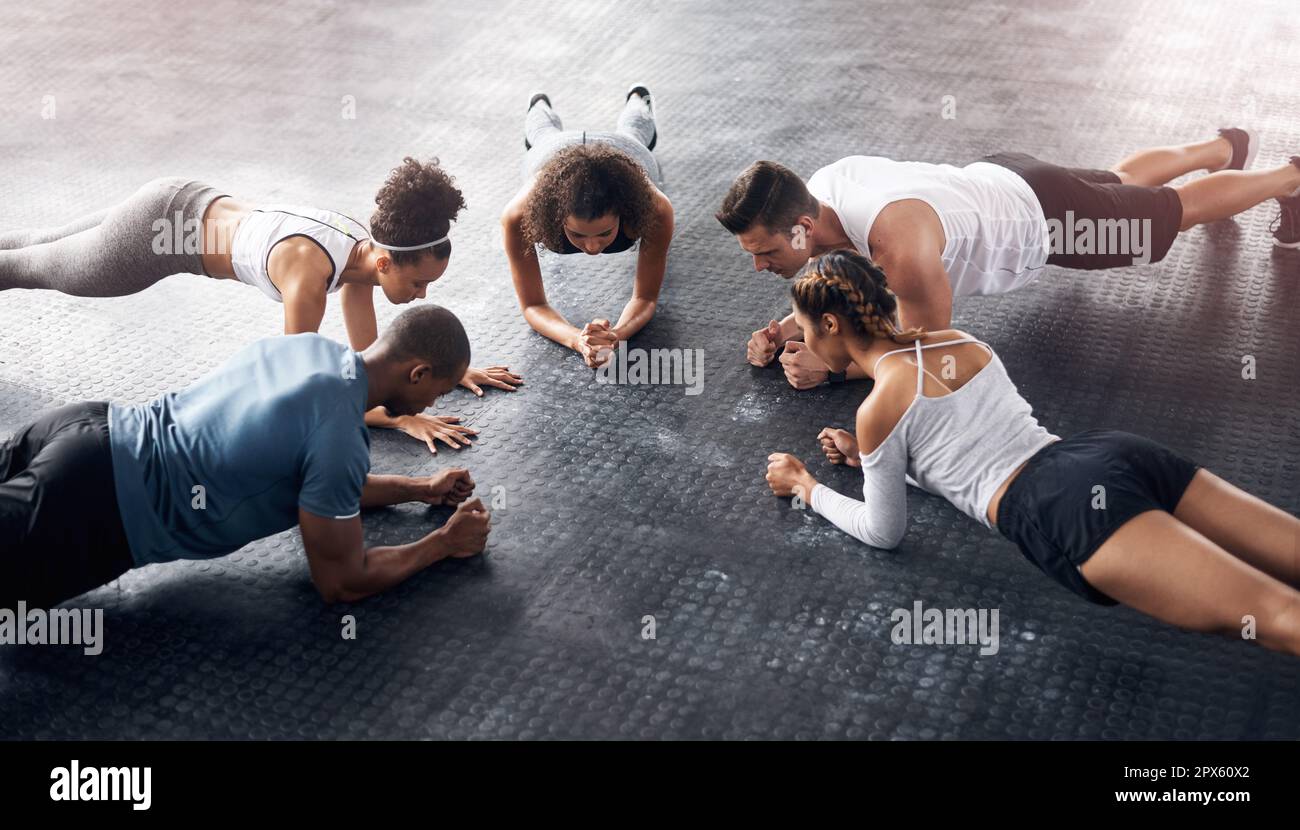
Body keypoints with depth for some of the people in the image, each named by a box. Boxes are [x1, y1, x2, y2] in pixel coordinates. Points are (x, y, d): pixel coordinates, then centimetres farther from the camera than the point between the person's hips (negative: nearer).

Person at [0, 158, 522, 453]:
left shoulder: (368, 248, -16)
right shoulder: (309, 271, -40)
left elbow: (367, 356, -2)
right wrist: (401, 419, -41)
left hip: (191, 209, 7)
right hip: (156, 234, -7)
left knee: (42, 254, 31)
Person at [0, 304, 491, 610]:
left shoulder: (313, 348, 7)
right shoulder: (339, 437, -21)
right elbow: (341, 583, -10)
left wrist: (421, 489, 25)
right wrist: (444, 543, 1)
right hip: (88, 509, -9)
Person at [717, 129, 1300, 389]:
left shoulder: (899, 241, -46)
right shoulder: (816, 191, -21)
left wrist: (828, 365, -39)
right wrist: (790, 328, -19)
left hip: (1044, 219, -7)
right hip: (994, 178, 7)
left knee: (1179, 208, 20)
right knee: (1123, 180, 35)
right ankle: (1226, 147, 63)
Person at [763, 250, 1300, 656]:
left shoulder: (878, 408, 1)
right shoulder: (959, 341, 23)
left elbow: (883, 532, 11)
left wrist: (806, 486, 24)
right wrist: (867, 456, 35)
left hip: (1072, 511, -8)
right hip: (1116, 454, 8)